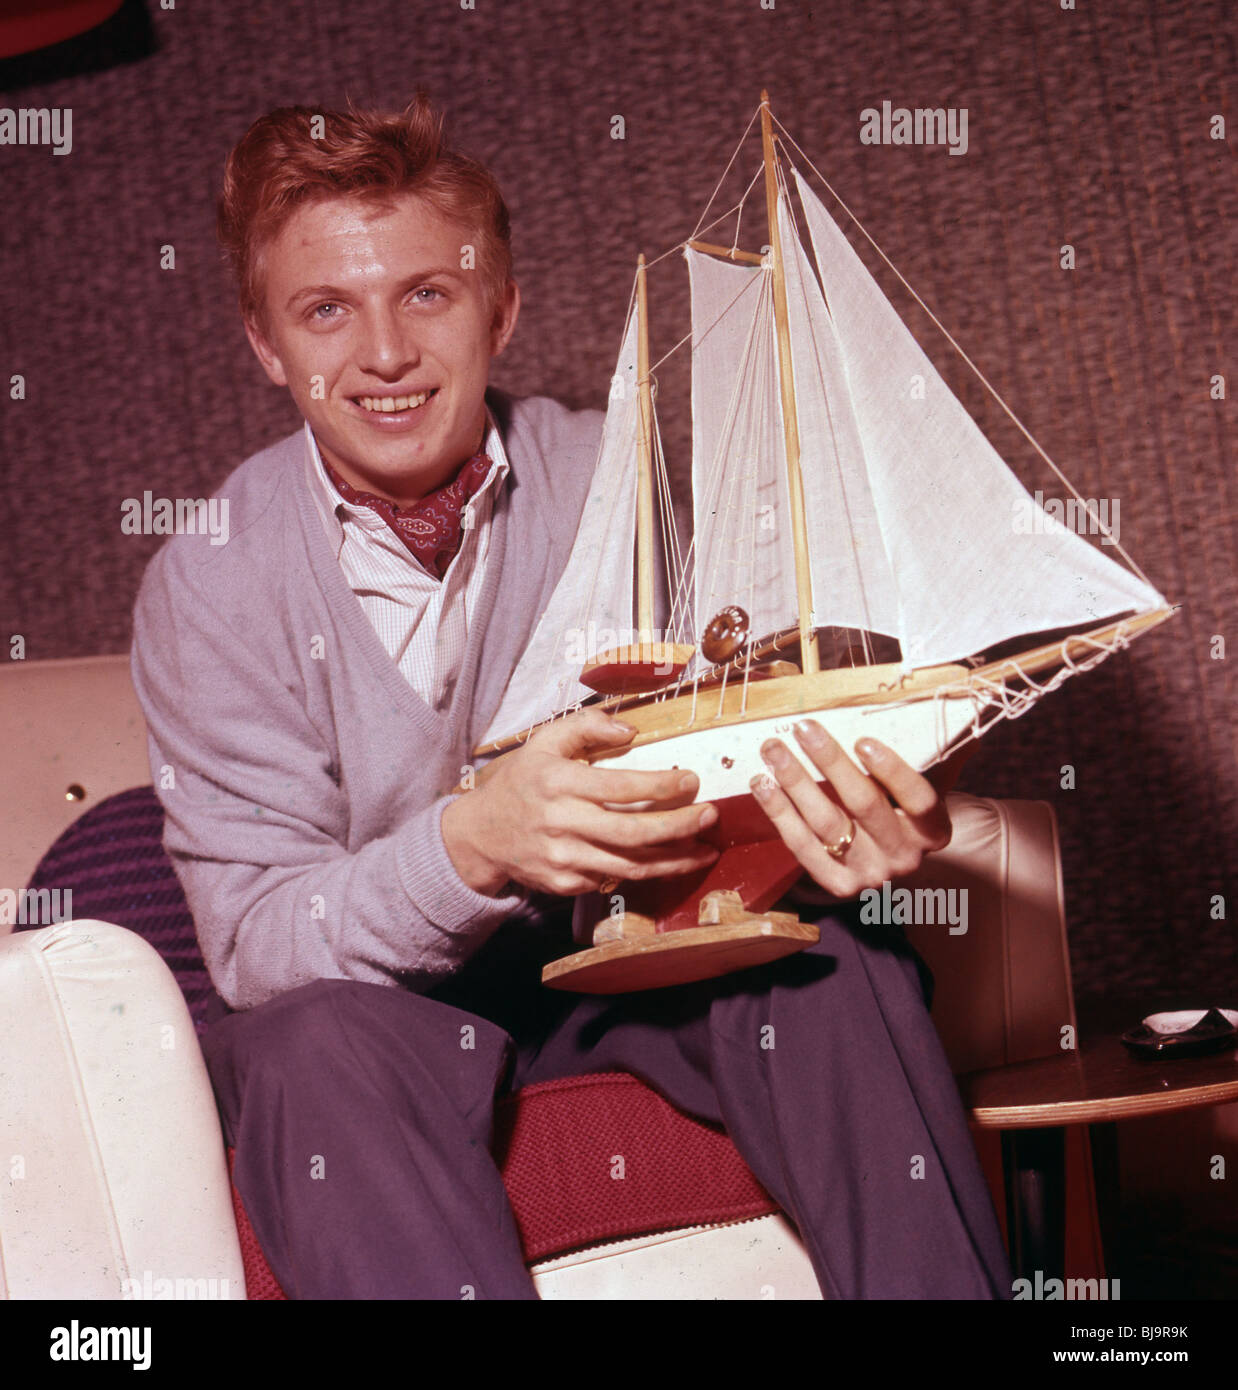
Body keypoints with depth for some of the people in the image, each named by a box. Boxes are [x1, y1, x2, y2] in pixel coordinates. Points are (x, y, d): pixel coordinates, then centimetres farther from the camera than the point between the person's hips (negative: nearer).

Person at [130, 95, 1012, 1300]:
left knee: (831, 955, -27)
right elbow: (252, 943, -18)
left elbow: (750, 753, -10)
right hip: (388, 992, -1)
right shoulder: (212, 580, -12)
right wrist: (473, 844, -39)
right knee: (309, 1049, -34)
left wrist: (852, 822, -36)